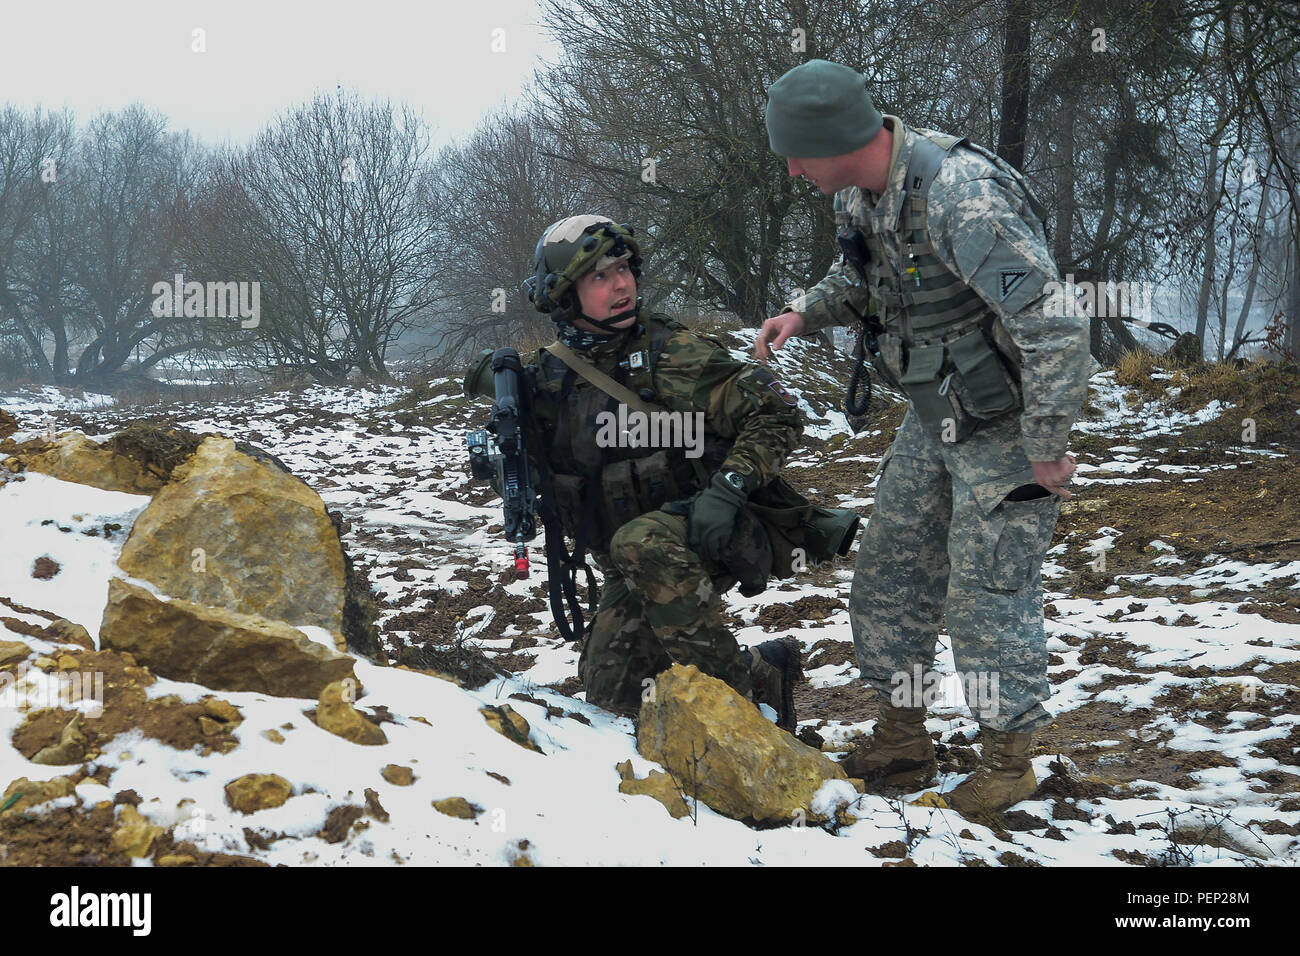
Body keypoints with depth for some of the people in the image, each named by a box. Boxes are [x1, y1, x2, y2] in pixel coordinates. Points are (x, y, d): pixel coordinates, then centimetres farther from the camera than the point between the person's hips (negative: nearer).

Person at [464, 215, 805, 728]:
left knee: (641, 544, -37)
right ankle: (765, 672, 17)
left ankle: (736, 696, -26)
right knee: (610, 693, 0)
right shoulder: (550, 372, 0)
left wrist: (727, 487, -31)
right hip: (634, 572, 6)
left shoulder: (669, 353, -14)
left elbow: (775, 411, -16)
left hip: (708, 532, -6)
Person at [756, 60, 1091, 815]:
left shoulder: (960, 199, -32)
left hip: (1004, 427, -9)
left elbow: (1057, 328, -31)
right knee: (889, 576, 12)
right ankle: (903, 744, 26)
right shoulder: (860, 192, -3)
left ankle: (1010, 761, 16)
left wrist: (1046, 450, -24)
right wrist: (806, 313, -1)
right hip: (933, 420, 9)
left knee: (988, 593, -2)